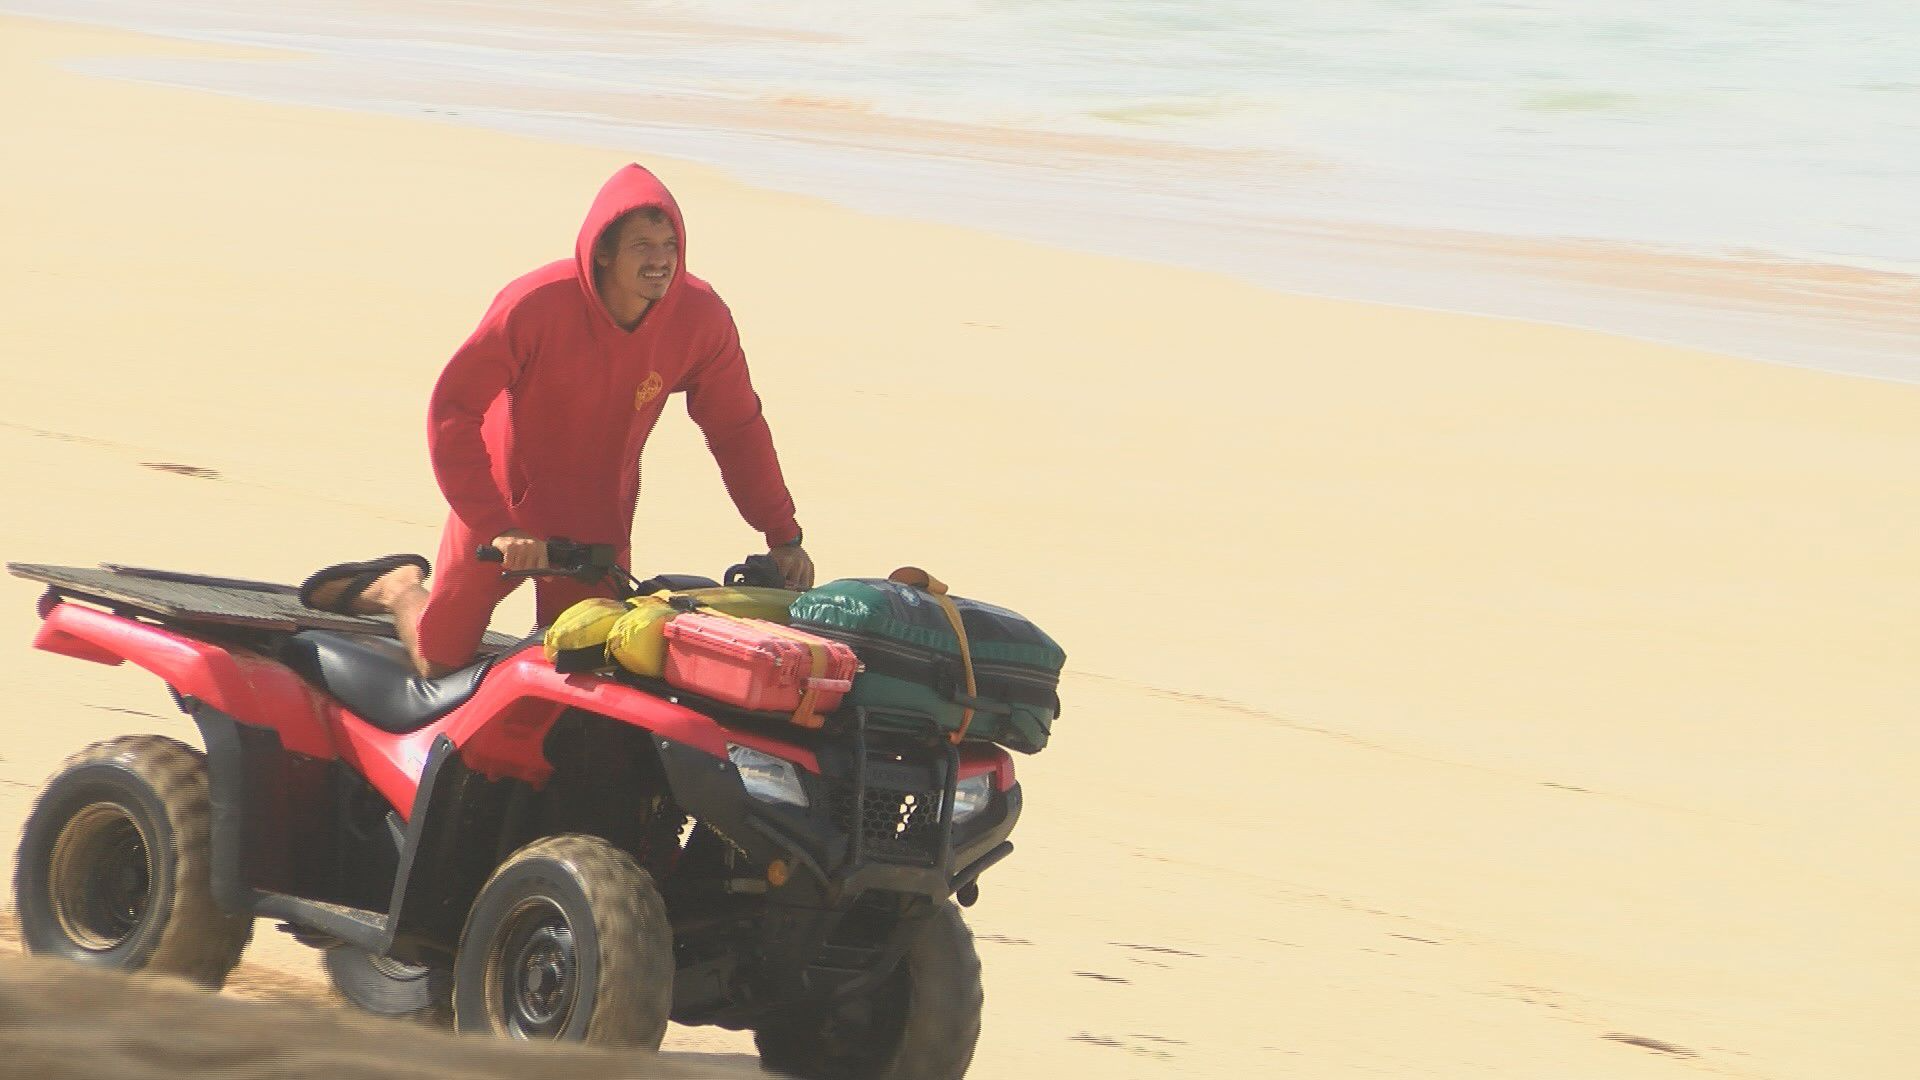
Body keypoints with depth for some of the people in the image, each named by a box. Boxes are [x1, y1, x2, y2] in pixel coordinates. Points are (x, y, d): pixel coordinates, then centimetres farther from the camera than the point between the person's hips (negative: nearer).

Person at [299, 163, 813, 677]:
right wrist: (500, 529, -35)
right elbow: (452, 411, -27)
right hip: (503, 504, -3)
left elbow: (738, 428, -5)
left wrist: (783, 536, -8)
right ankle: (399, 588, 37)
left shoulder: (702, 317, -17)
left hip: (599, 525, 3)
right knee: (440, 664, 5)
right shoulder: (537, 303, -28)